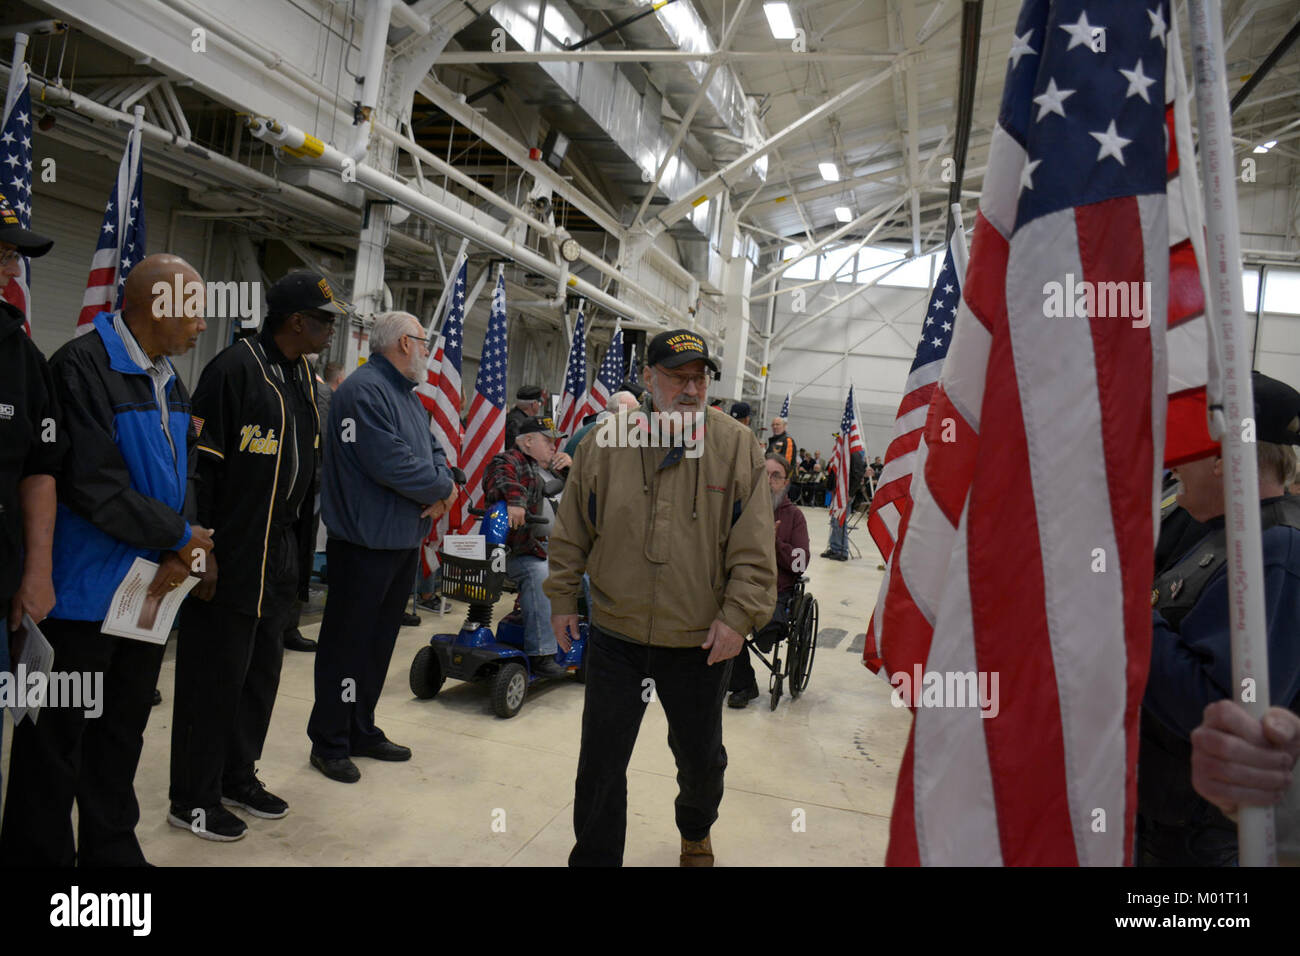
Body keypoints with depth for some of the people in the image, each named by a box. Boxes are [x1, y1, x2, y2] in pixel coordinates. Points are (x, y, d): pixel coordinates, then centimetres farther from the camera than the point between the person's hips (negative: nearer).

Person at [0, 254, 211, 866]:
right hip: (82, 593, -8)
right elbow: (92, 484, -22)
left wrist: (180, 554, -7)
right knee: (57, 743, 5)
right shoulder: (82, 368, -14)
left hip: (149, 590, 8)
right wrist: (181, 536, -12)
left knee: (123, 731, 19)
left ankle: (112, 847, 34)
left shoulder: (169, 383, 11)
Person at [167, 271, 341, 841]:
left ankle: (238, 776, 33)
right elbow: (201, 465, -16)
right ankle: (193, 799, 20)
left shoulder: (303, 377, 12)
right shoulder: (236, 368, -14)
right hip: (231, 554, -8)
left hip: (282, 554, 8)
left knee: (261, 671, 17)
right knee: (216, 675, 3)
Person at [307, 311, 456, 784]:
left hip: (405, 541, 10)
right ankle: (329, 743, 16)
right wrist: (442, 487, -11)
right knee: (348, 642, 2)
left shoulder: (409, 398, 16)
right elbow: (389, 463, -25)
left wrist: (443, 487, -7)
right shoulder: (364, 390, -17)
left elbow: (435, 450, 15)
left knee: (380, 640, 18)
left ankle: (361, 730, 31)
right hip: (365, 544, -10)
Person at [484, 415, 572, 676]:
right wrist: (515, 500, -43)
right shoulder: (508, 462, 2)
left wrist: (570, 467, 16)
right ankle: (540, 654, -32)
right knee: (538, 576, -33)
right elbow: (501, 480, -22)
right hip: (524, 551, -8)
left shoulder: (551, 467, 28)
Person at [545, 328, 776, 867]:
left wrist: (737, 616, -12)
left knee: (700, 756, 20)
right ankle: (594, 858, 33)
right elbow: (571, 535, 5)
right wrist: (563, 599, 7)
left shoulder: (737, 447, -6)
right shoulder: (606, 444, -3)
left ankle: (696, 833, 51)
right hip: (615, 634, 1)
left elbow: (754, 548, -7)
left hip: (701, 641, 0)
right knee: (601, 761, 11)